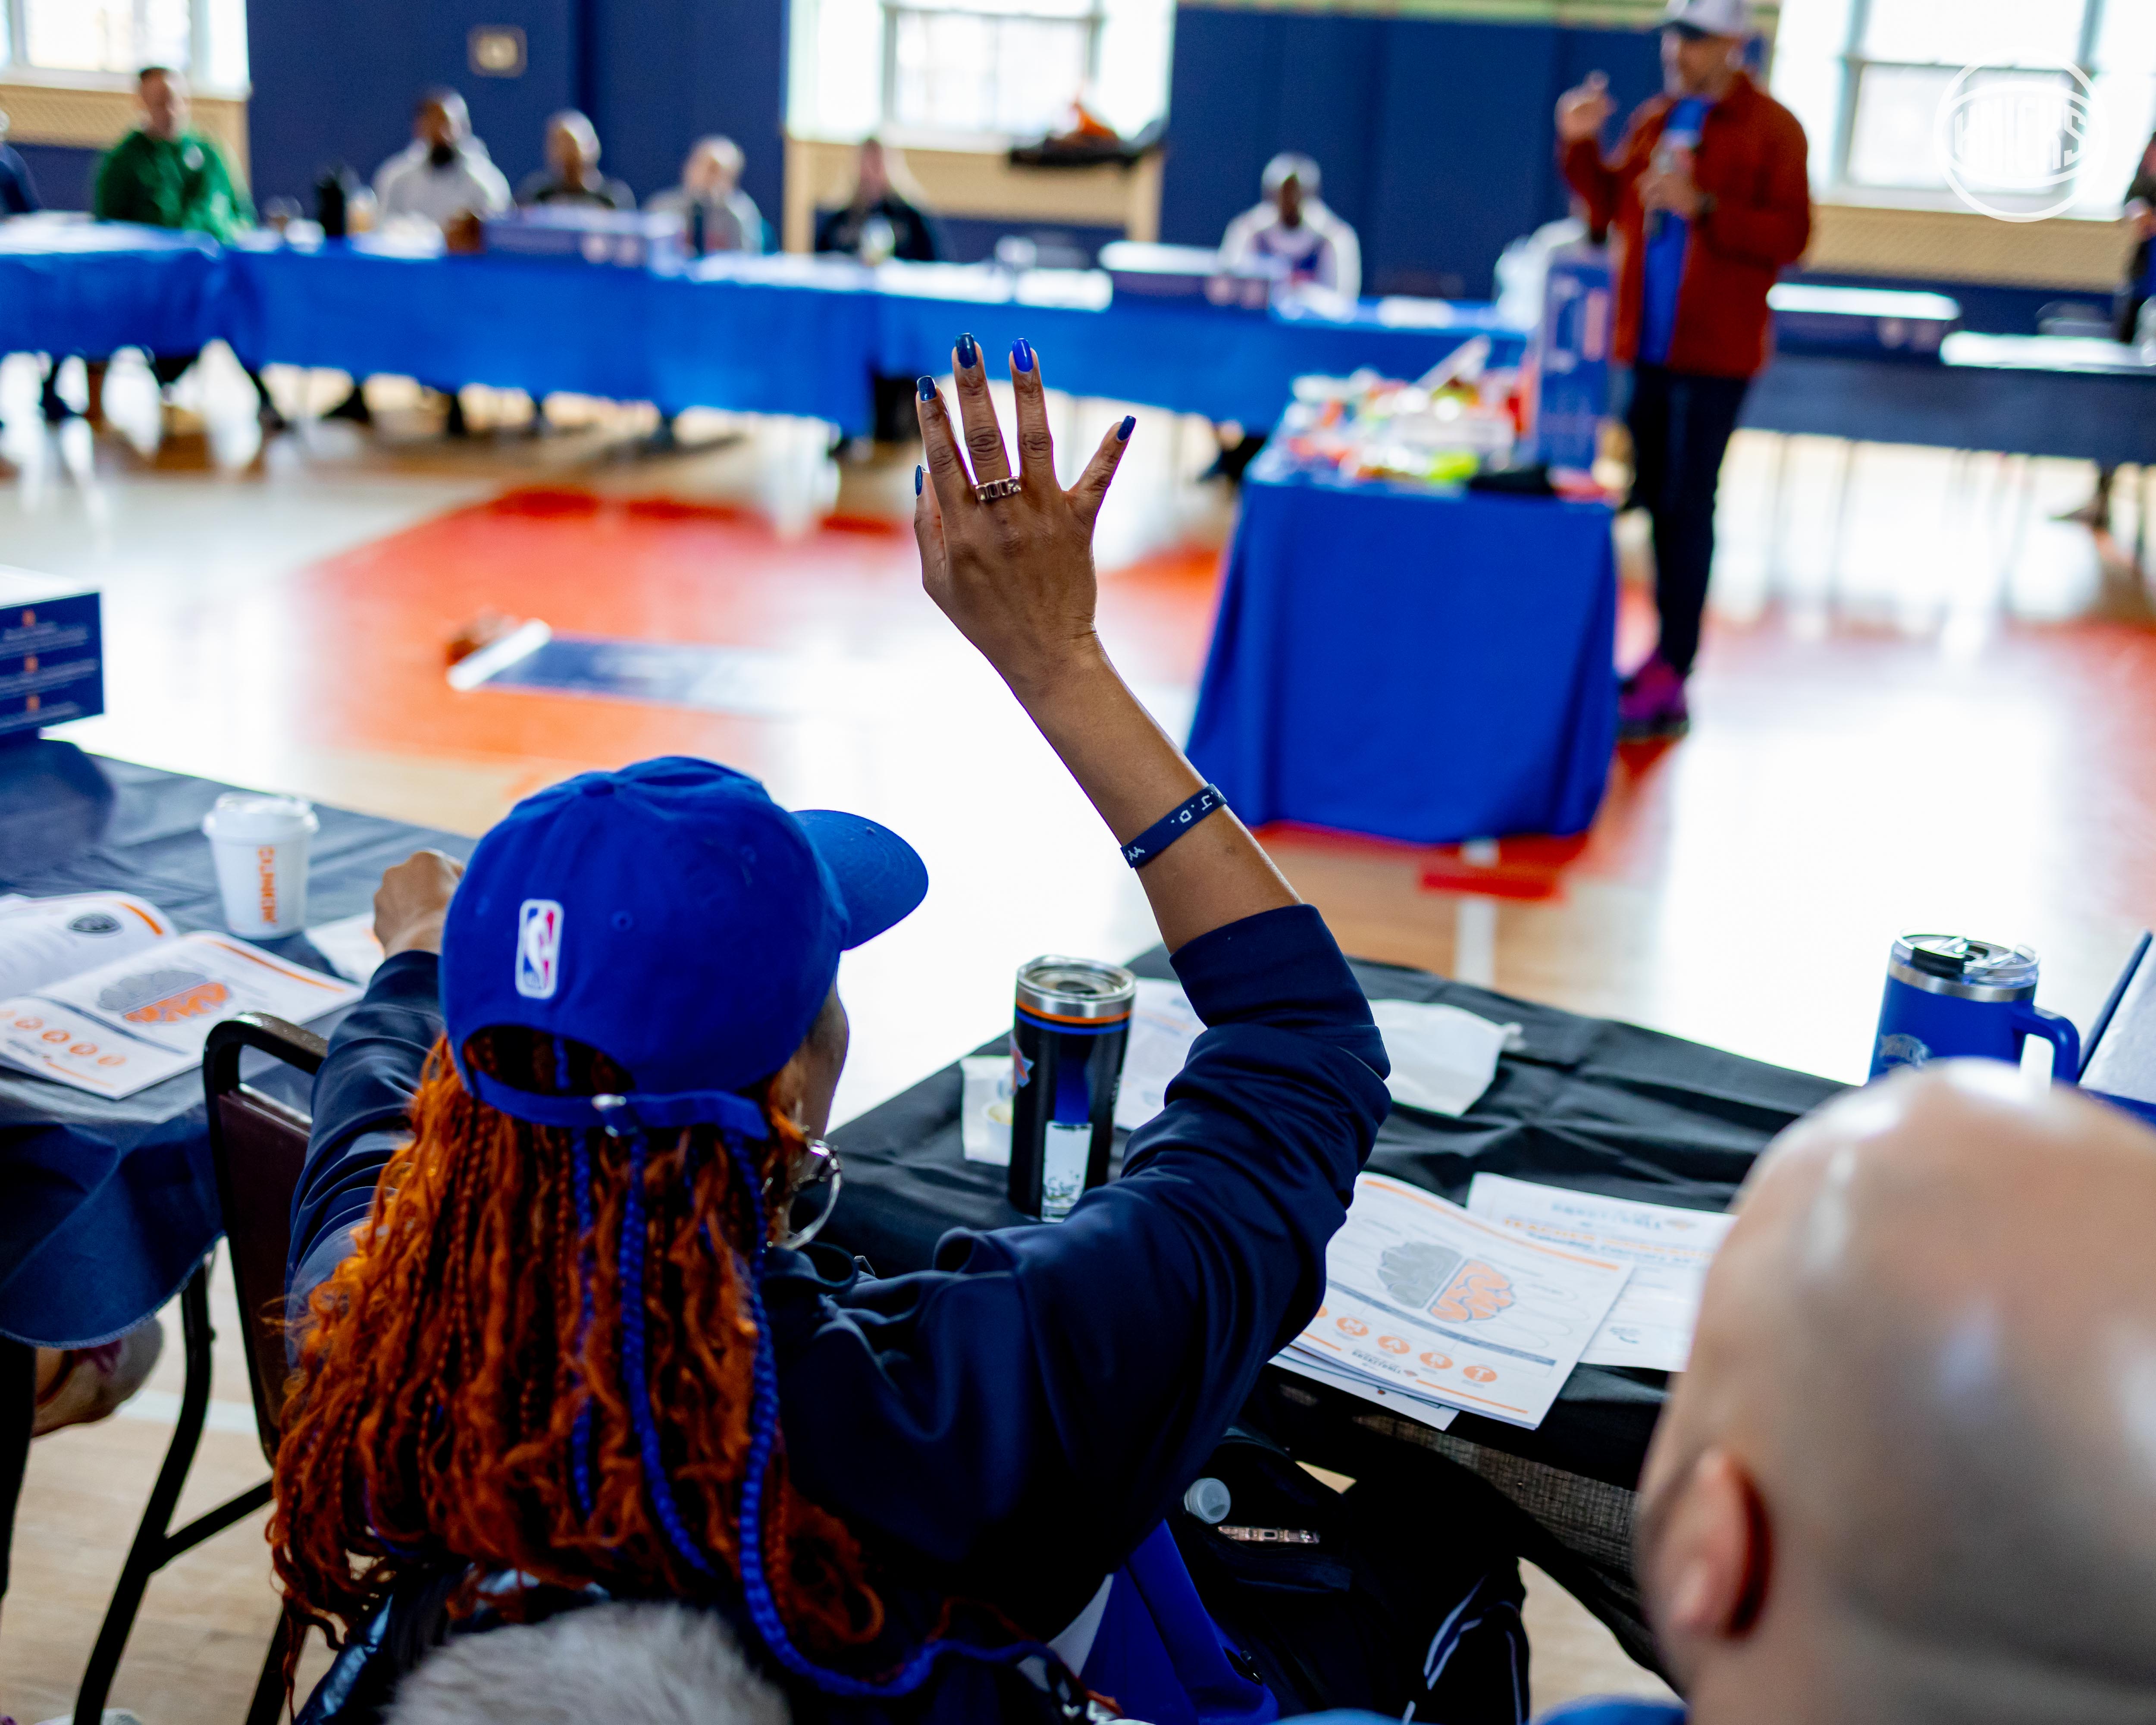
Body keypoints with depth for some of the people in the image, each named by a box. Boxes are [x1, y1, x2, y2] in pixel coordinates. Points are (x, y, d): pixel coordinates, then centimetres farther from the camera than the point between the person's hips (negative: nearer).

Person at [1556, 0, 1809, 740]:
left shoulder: (1770, 129, -5)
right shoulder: (1653, 120, 13)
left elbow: (1790, 236, -13)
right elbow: (1610, 207, 20)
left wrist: (1702, 207, -22)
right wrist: (1580, 144, 5)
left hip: (1714, 347, -6)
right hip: (1649, 343, 6)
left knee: (1687, 503, -8)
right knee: (1656, 497, 11)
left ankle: (1670, 680, -8)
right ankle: (1669, 652, 21)